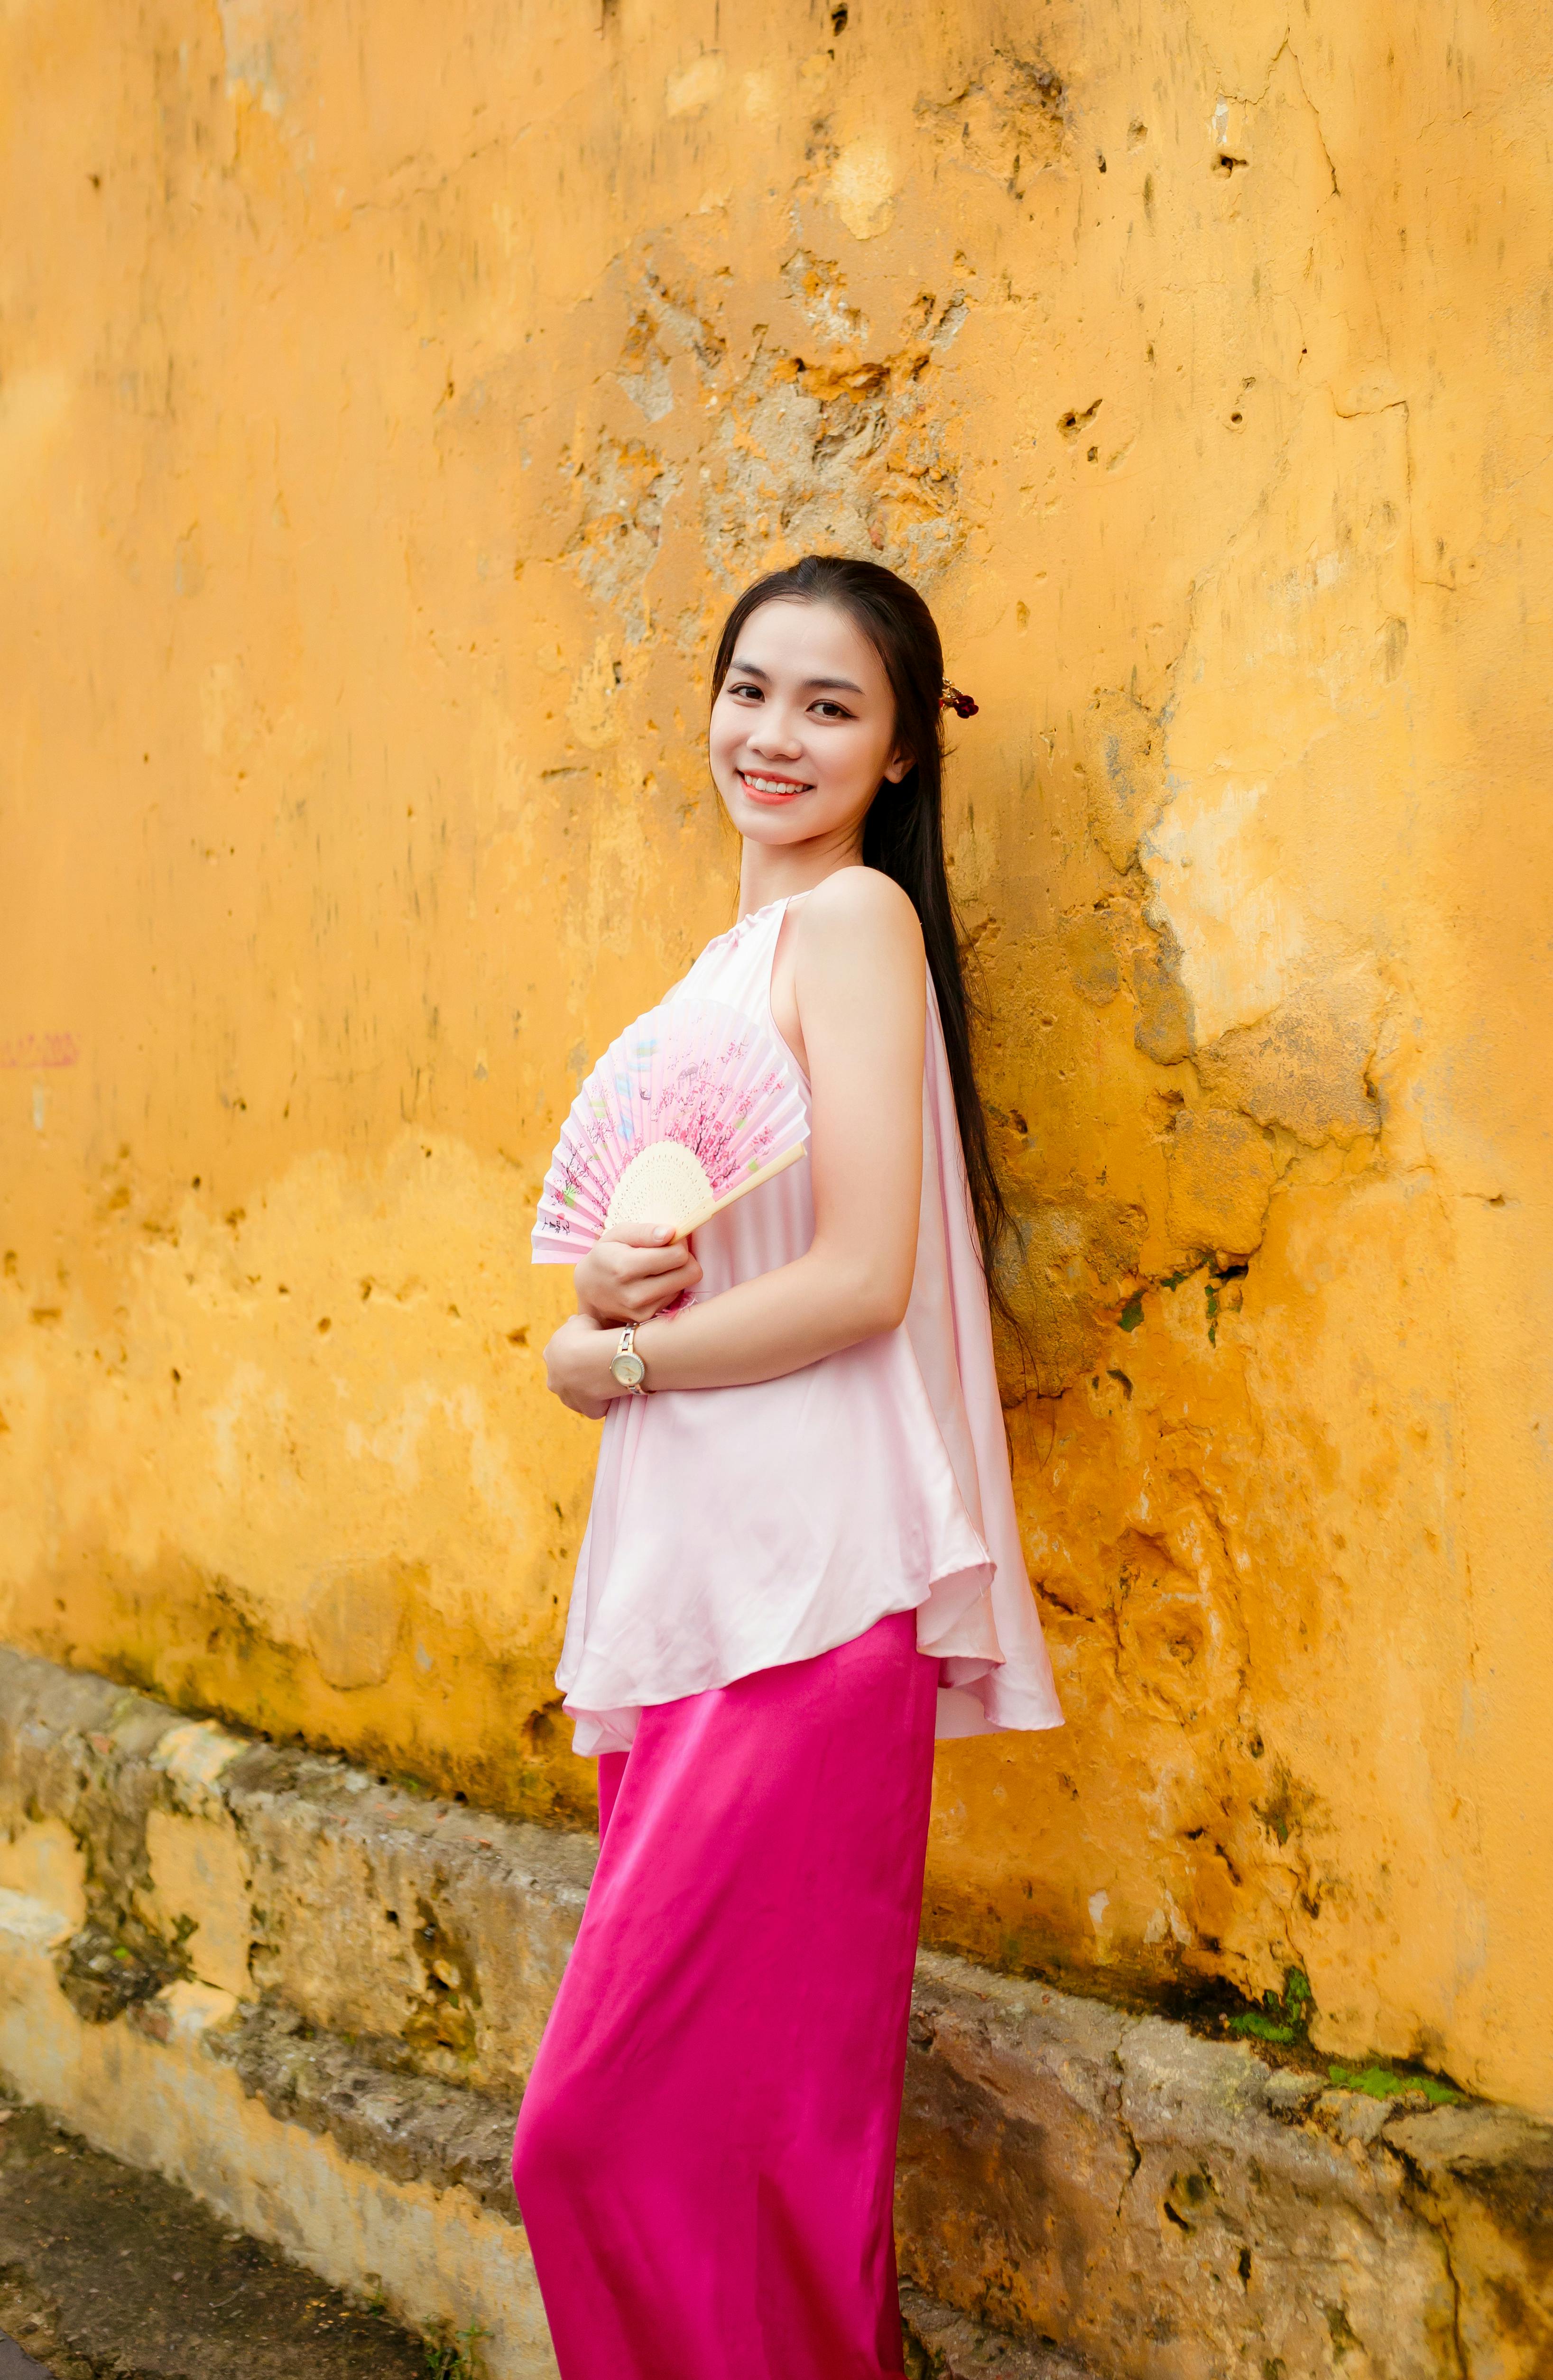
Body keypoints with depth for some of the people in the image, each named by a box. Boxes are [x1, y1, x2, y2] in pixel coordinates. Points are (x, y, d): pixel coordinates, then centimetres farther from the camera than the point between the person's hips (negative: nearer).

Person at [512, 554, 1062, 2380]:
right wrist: (605, 1276, -3)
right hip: (686, 1579, 8)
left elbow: (860, 1280, -16)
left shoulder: (854, 917, -6)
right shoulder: (732, 951, 20)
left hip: (805, 1585, -8)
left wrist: (599, 1357, -4)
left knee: (629, 2113, -5)